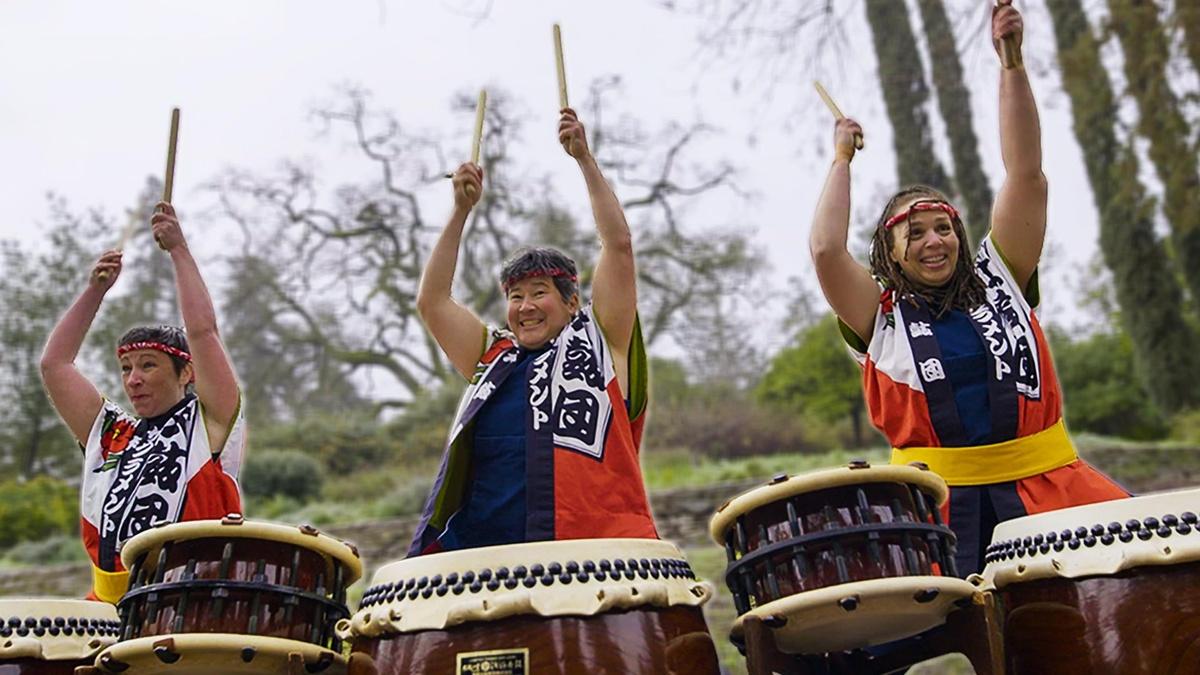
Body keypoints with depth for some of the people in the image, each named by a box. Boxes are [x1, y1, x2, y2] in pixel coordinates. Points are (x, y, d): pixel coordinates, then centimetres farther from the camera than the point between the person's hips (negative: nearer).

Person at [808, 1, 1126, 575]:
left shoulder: (1000, 279, 13)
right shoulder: (881, 316, 7)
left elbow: (1026, 175, 4)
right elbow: (826, 252, -9)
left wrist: (1012, 62, -2)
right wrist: (842, 159, 5)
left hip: (1042, 481, 3)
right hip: (939, 497, -2)